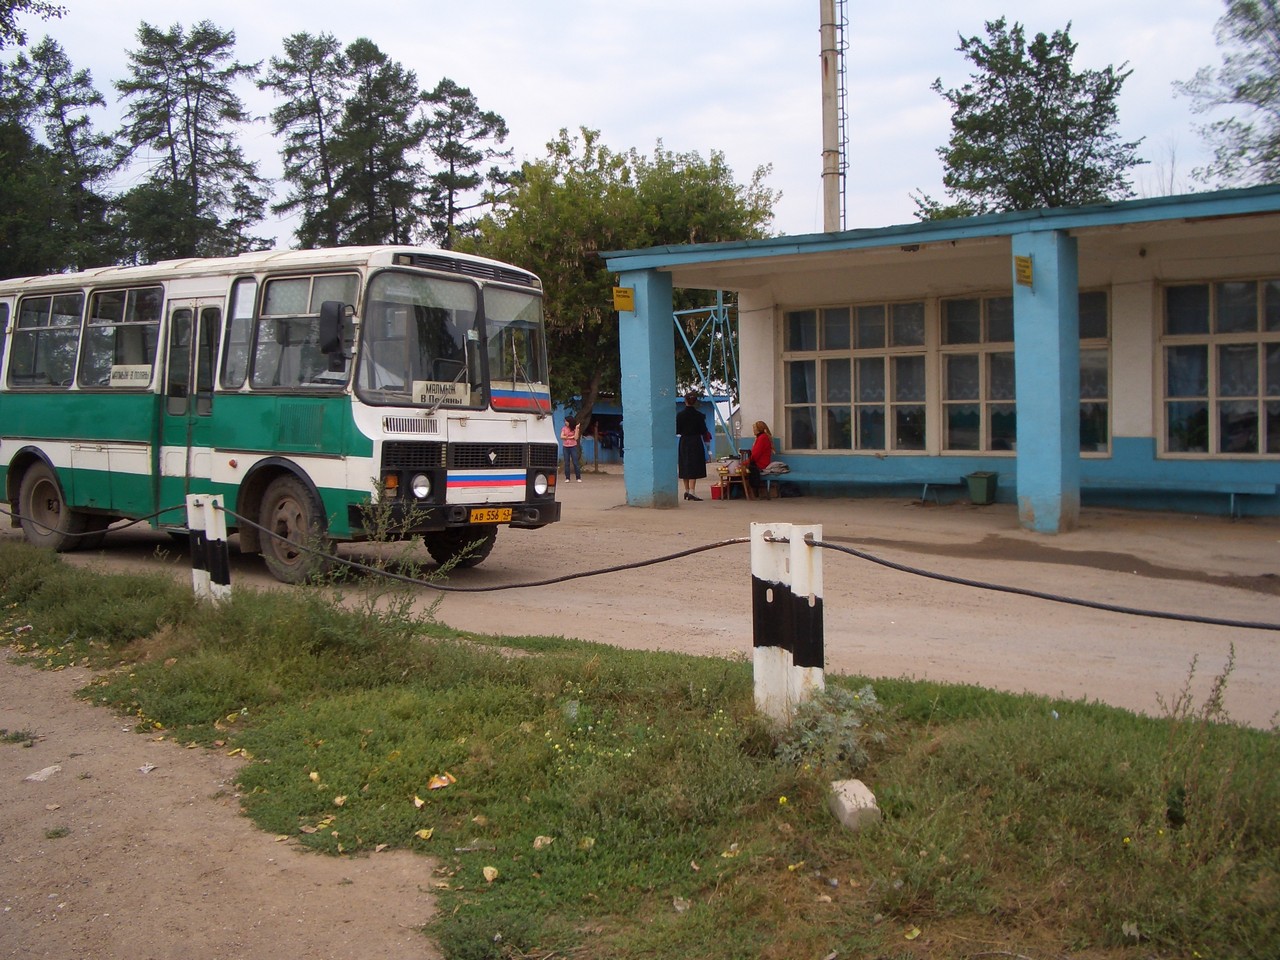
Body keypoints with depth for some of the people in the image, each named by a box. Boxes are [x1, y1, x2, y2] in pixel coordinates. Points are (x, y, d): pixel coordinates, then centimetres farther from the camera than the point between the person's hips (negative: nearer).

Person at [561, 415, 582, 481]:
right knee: (566, 463, 3)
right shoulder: (564, 428, 6)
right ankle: (567, 478, 7)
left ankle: (579, 478, 1)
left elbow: (576, 438, -12)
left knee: (575, 462, -3)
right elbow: (562, 437, -4)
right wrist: (570, 437, -13)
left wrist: (577, 428, -16)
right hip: (566, 447, 2)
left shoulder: (575, 429, -1)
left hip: (573, 447, -2)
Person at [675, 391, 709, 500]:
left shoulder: (680, 415, -5)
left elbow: (677, 431, -3)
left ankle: (687, 490, 22)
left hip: (684, 442, 2)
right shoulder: (699, 415, -8)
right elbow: (704, 431, -6)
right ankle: (691, 491, -15)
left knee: (685, 466, 13)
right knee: (694, 466, -4)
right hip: (696, 442, -2)